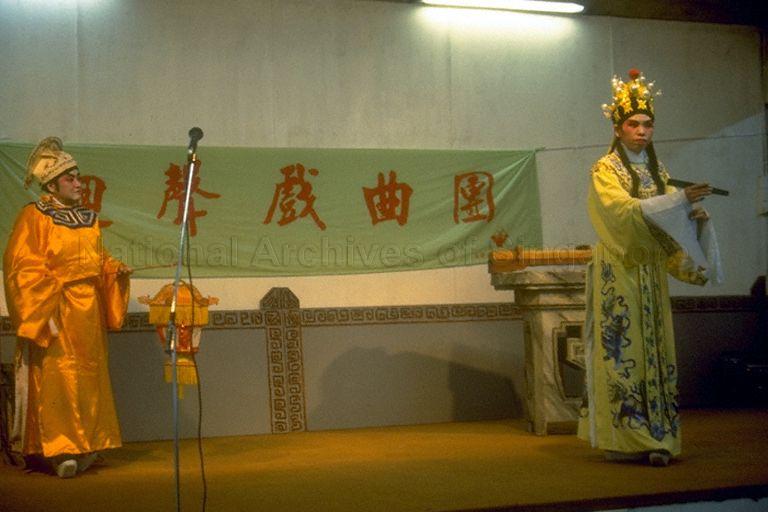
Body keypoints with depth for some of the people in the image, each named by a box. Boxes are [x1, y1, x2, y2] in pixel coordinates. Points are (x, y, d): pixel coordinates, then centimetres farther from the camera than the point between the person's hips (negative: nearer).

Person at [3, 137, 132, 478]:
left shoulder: (88, 218, 14)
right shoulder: (34, 217, -6)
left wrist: (116, 270, 0)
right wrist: (57, 280, -21)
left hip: (88, 312, 7)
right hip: (54, 311, -7)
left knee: (88, 378, 9)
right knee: (56, 378, -7)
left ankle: (83, 445, 18)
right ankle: (57, 449, -1)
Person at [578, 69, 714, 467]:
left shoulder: (658, 170, 16)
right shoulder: (605, 170, -3)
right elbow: (625, 212, -19)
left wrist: (693, 214, -15)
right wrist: (679, 200, -26)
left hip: (652, 270, 6)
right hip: (618, 271, -6)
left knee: (656, 350, 3)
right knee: (623, 350, -7)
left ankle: (655, 437, 8)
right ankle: (624, 440, -4)